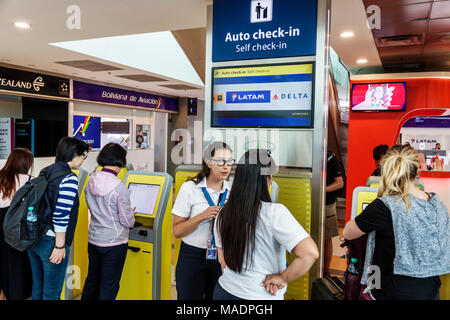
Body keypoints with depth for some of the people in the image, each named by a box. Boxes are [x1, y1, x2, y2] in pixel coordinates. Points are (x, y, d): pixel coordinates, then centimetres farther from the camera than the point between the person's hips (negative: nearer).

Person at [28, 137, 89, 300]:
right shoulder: (69, 178, -17)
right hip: (50, 242, -8)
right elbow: (61, 215, -23)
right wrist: (60, 245, -16)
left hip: (33, 239, 8)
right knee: (51, 292, 7)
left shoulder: (45, 172, 9)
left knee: (37, 287, 20)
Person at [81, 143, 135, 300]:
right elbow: (127, 221, -16)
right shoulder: (119, 187, -21)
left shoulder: (91, 181, -1)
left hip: (93, 240, 7)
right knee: (109, 286, 6)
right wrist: (132, 215, 6)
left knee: (92, 281, 22)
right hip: (114, 243, -6)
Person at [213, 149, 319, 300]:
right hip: (261, 295, -4)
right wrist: (282, 278, -15)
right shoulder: (274, 212, -21)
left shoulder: (223, 214, -5)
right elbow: (310, 253, -27)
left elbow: (222, 259, 4)